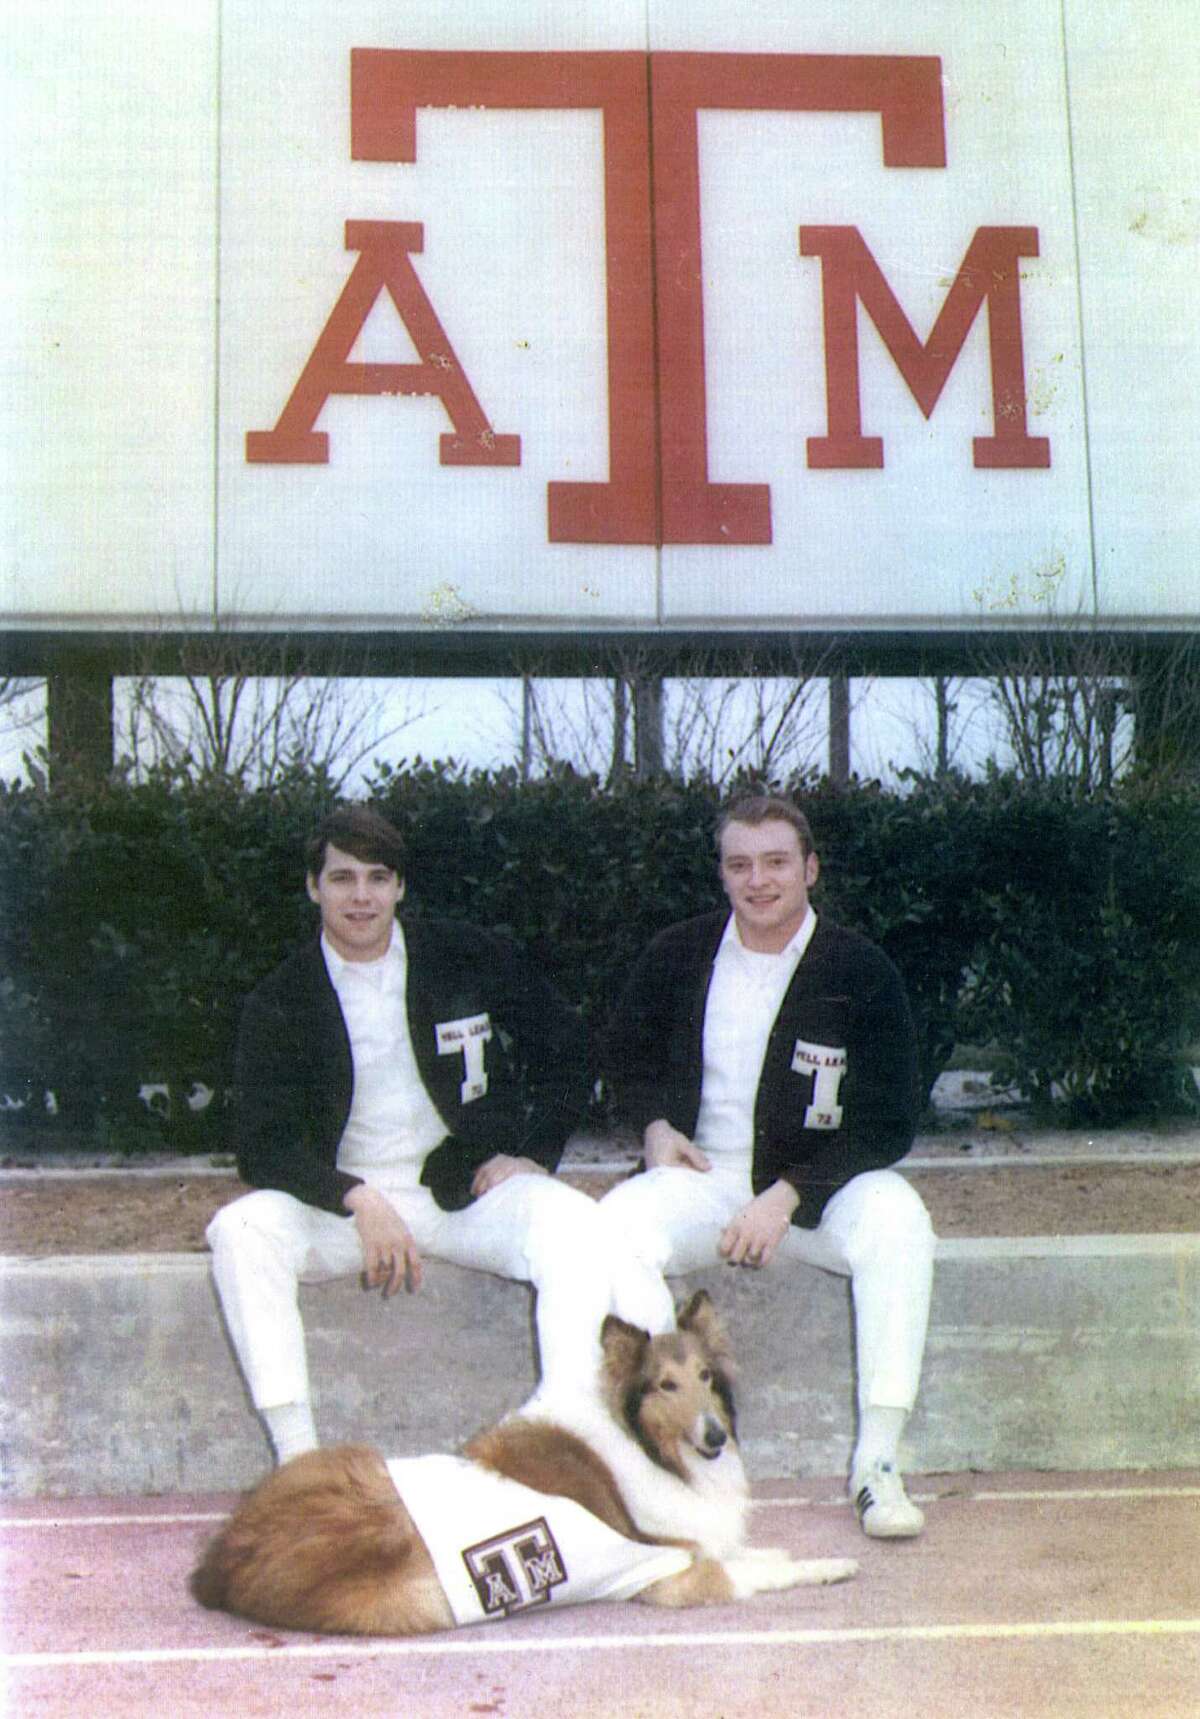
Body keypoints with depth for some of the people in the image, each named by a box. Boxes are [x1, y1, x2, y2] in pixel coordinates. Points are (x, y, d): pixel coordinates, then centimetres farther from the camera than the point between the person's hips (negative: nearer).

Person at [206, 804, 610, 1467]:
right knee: (239, 1230, -28)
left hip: (469, 1189, 0)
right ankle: (296, 1456, -29)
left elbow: (563, 1047, 13)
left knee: (572, 1221, -30)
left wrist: (533, 1156, 0)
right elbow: (262, 1144, -4)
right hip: (340, 1206, 1)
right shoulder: (280, 1003, 2)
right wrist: (360, 1200, -20)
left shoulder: (470, 957, 4)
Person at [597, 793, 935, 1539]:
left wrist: (787, 1196, -16)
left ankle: (877, 1460, -26)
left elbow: (889, 1125, -5)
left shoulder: (861, 971, -3)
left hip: (821, 1182, -1)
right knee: (616, 1226, -30)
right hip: (703, 1177, 2)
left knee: (898, 1221, -33)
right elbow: (628, 1058, 21)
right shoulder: (677, 957, 5)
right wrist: (655, 1126, -1)